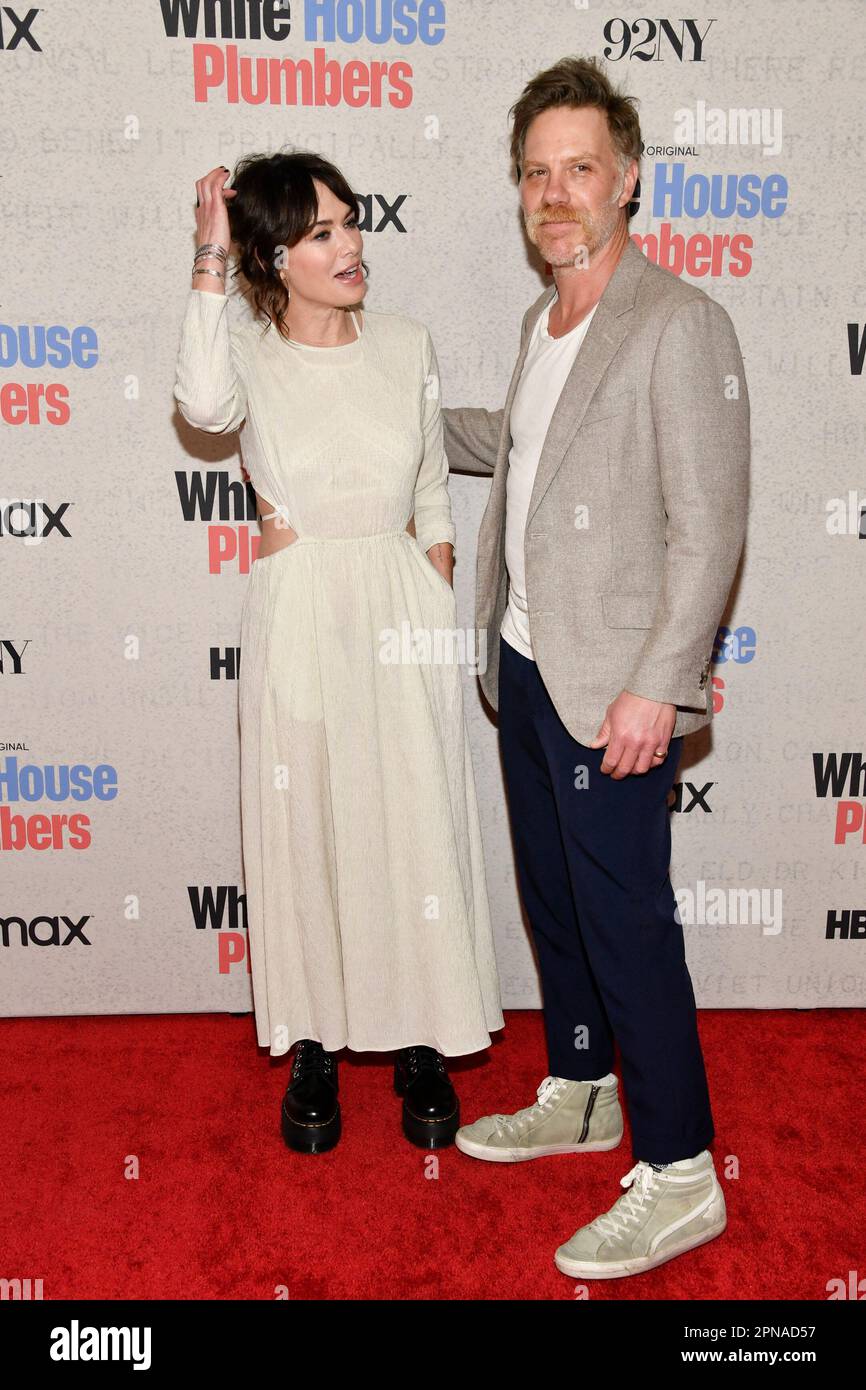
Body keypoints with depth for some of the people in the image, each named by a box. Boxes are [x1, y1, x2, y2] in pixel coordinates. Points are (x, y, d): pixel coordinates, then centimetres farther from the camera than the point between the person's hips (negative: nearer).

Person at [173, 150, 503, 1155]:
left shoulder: (406, 346, 4)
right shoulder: (249, 356, -3)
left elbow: (434, 501, 10)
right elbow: (206, 405, -29)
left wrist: (435, 621, 4)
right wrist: (210, 255, -21)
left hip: (402, 617, 2)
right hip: (296, 621, -1)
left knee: (415, 829, 6)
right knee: (305, 834, 7)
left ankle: (421, 1041, 25)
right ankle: (314, 1044, 26)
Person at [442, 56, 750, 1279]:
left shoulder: (680, 325, -13)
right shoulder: (542, 322, 13)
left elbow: (709, 527, -17)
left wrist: (658, 686, -20)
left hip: (613, 686, -8)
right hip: (526, 665, 8)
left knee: (625, 917, -2)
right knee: (552, 898, 17)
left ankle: (680, 1177, 13)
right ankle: (578, 1096, 37)